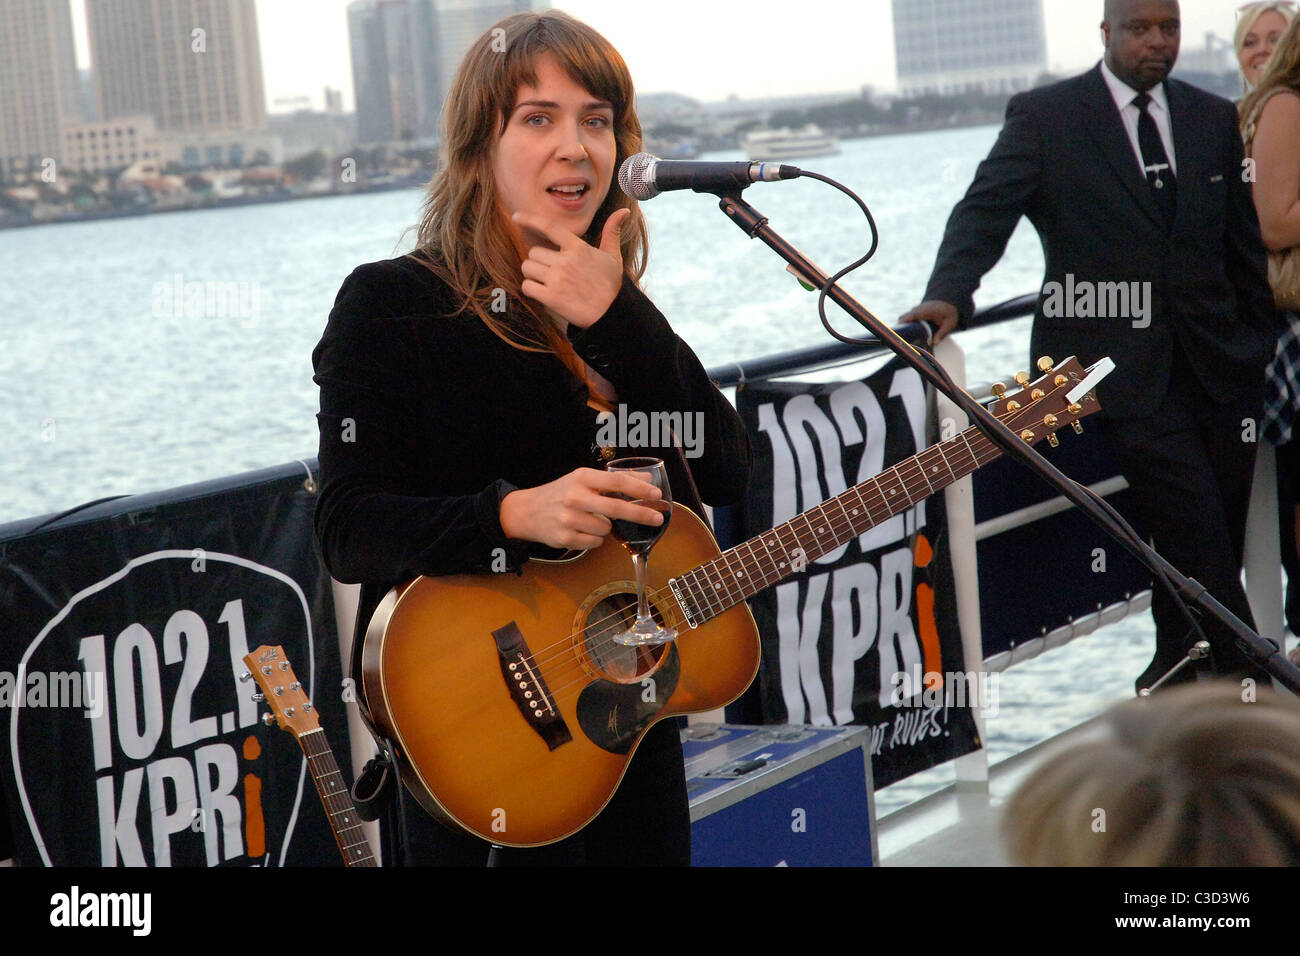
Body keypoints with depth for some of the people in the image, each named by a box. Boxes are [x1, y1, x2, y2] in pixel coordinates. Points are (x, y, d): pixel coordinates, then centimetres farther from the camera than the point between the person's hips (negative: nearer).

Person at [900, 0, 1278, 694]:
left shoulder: (1214, 119, 14)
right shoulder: (1043, 116, 0)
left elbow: (1246, 245, 19)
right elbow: (985, 211, -9)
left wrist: (1264, 345, 17)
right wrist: (950, 295, -26)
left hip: (1219, 361, 5)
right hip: (1118, 364, -5)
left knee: (1215, 544, 6)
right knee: (1195, 526, -12)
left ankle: (1174, 673, 23)